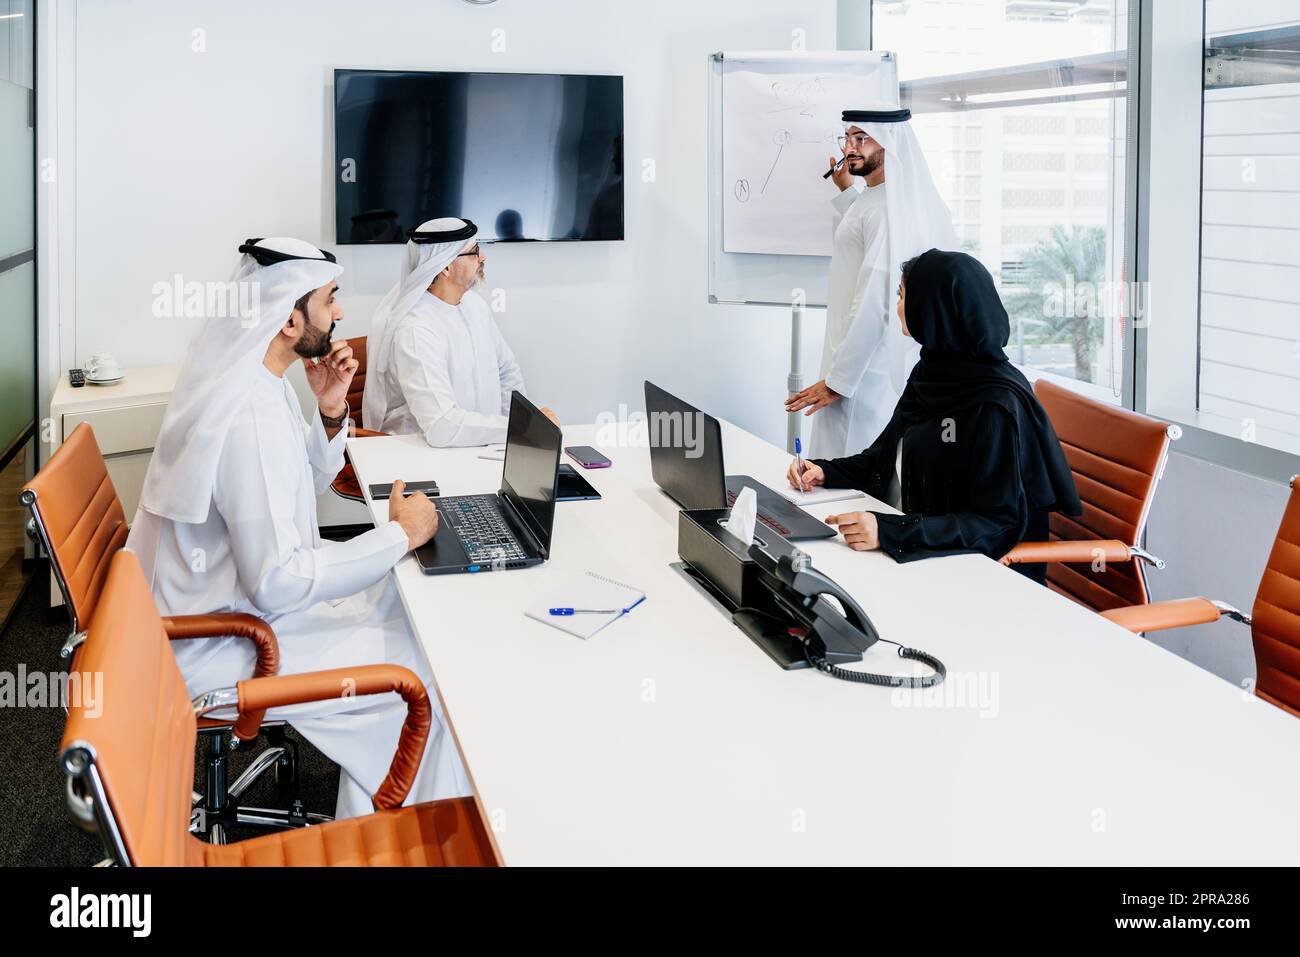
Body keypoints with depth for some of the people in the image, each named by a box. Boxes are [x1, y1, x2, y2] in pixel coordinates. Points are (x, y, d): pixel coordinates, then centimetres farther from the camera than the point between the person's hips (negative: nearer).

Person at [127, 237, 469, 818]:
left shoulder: (248, 376, 2)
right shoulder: (251, 414, -31)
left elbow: (302, 488, 14)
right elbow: (279, 583, -32)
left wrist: (330, 415, -5)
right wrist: (399, 535, -21)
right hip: (219, 646, -10)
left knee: (404, 600, 14)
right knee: (429, 674, -8)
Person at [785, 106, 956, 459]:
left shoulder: (888, 207, -17)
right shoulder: (874, 199, 15)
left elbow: (874, 304, -23)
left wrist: (837, 380, -21)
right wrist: (846, 193, 28)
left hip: (867, 373, -10)